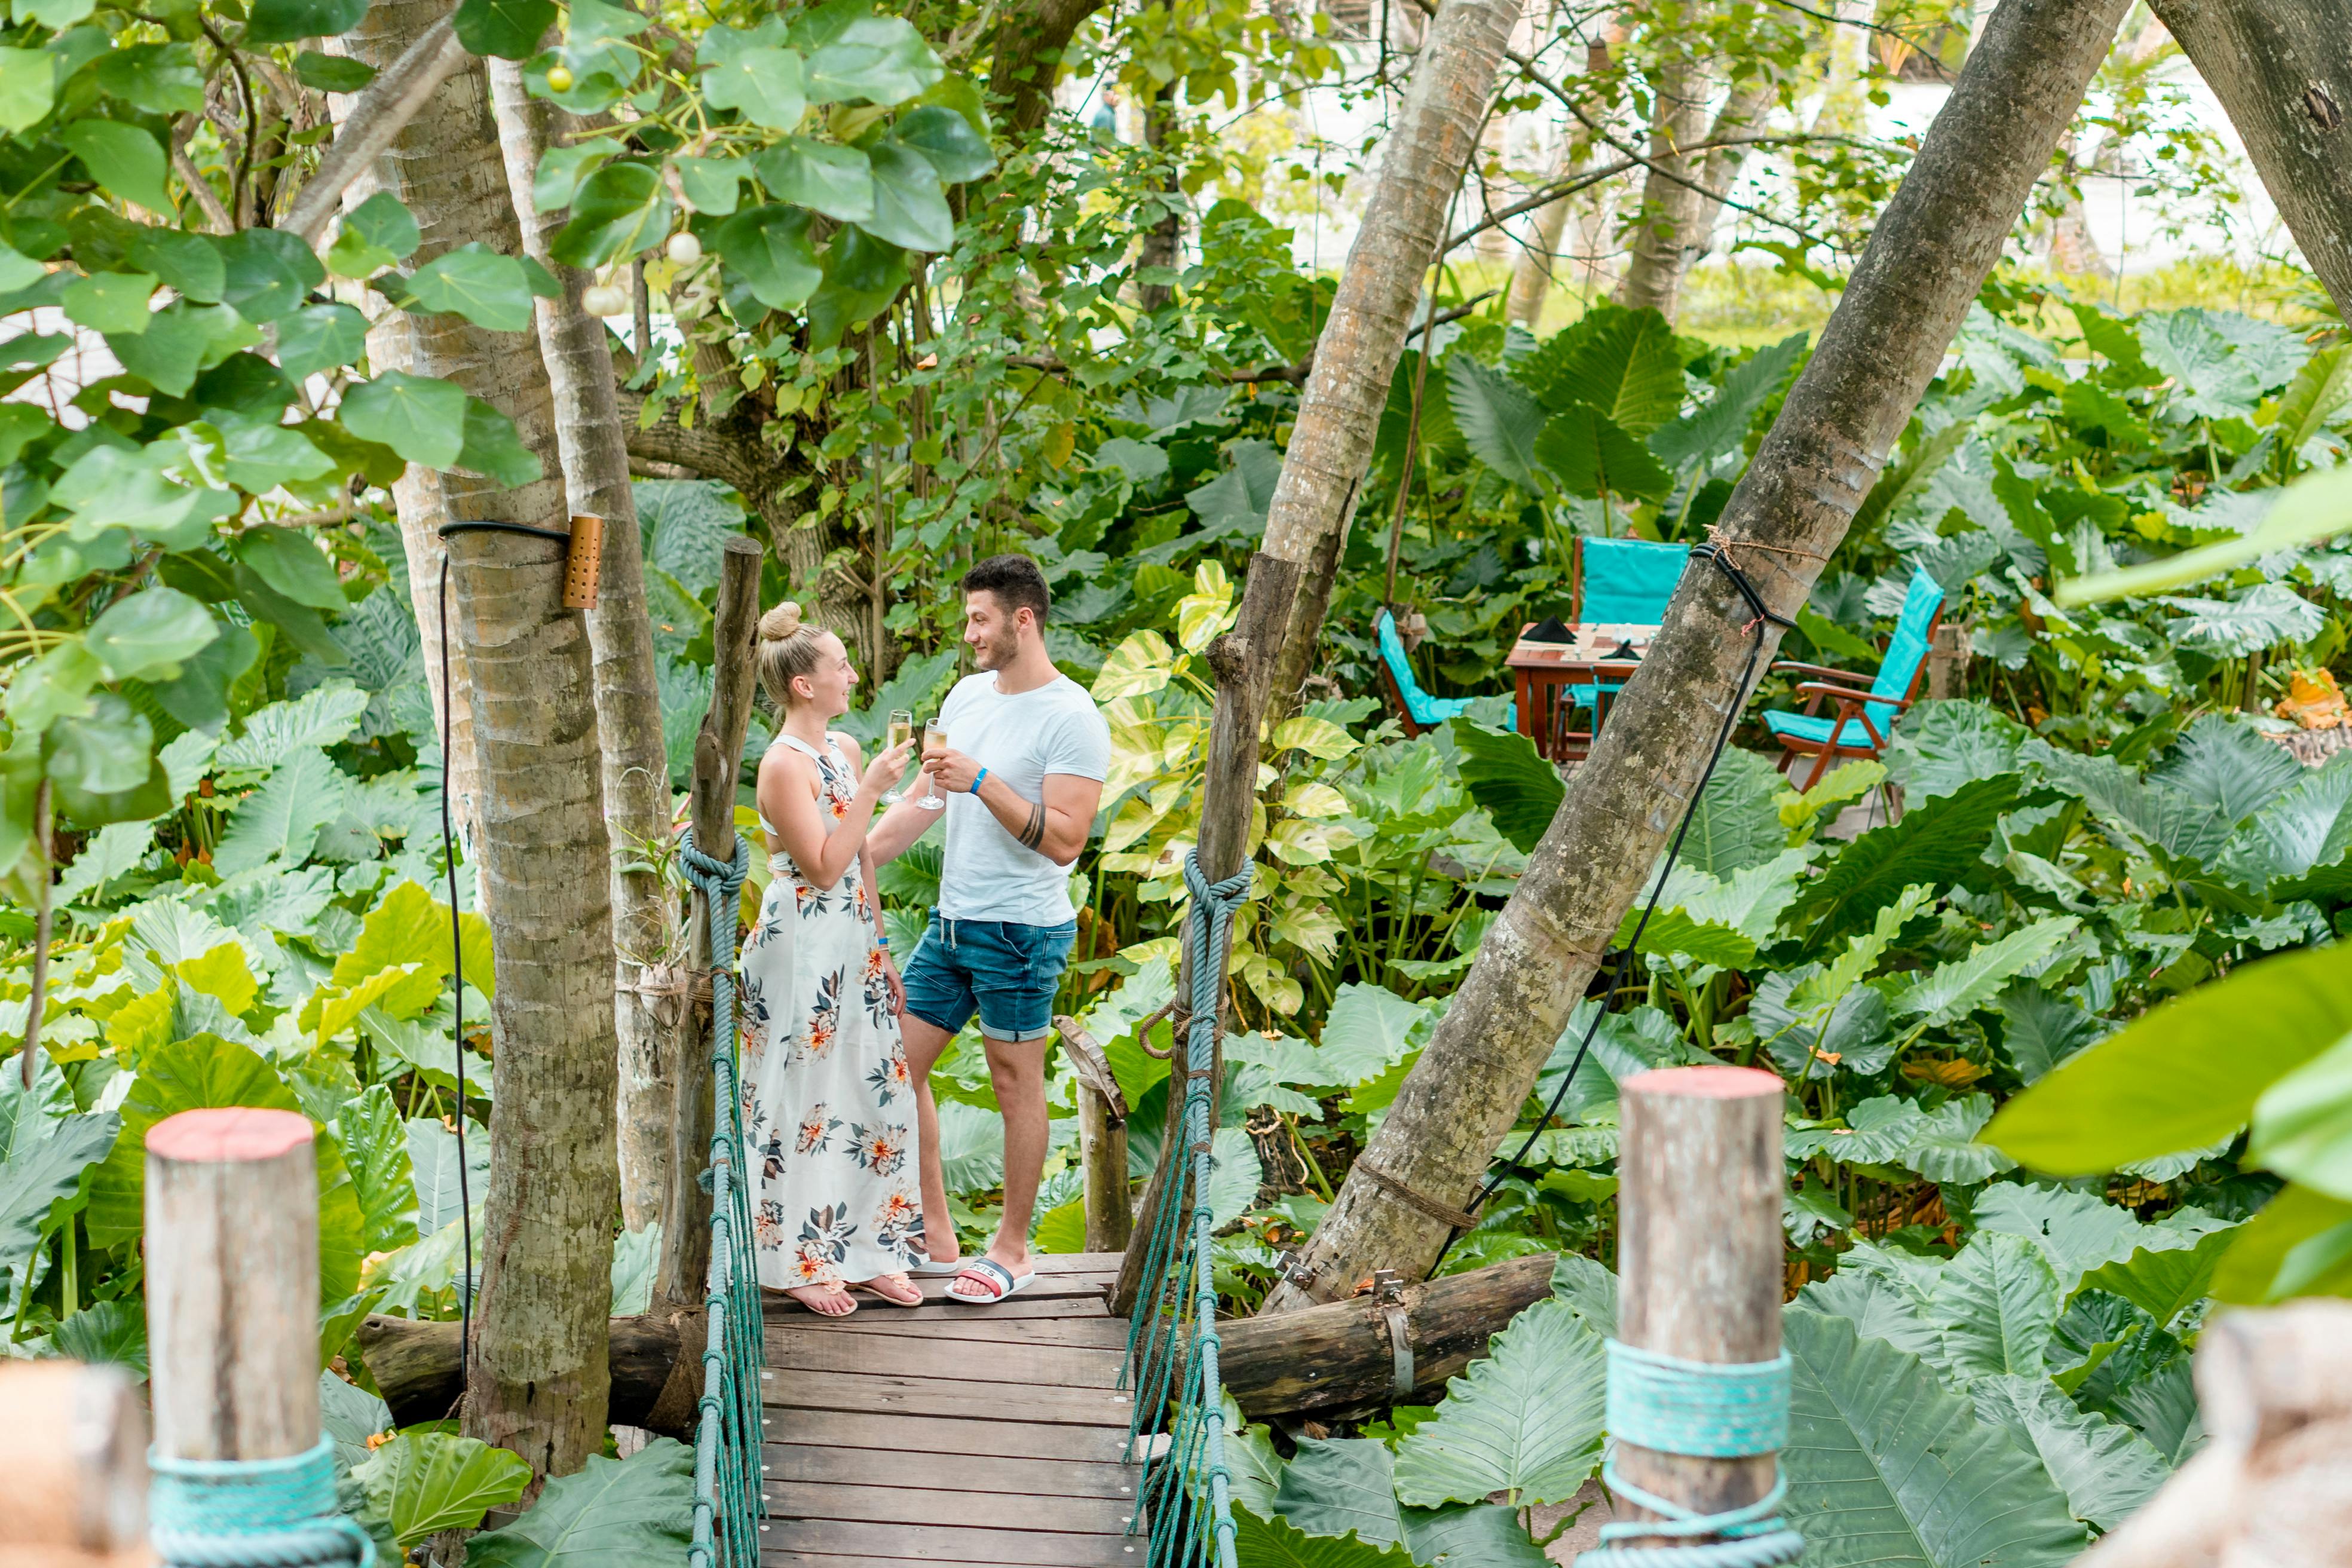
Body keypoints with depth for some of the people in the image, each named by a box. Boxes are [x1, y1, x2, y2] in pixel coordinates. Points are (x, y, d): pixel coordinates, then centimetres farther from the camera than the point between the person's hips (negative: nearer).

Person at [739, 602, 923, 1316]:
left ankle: (865, 1251, 20)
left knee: (871, 1092, 10)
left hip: (851, 946, 8)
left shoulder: (845, 750, 9)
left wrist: (879, 949, 17)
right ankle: (798, 1263, 13)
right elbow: (823, 867, -22)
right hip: (801, 951, -8)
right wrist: (871, 787, -23)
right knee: (804, 1101, 1)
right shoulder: (785, 765, -17)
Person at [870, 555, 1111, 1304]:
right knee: (897, 1065, 8)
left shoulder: (1073, 721, -15)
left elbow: (1064, 841, -21)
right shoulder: (968, 695, 10)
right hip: (951, 920, 8)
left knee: (1016, 1082, 3)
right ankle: (933, 1235, 17)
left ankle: (1012, 1248, 14)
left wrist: (982, 782, -26)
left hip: (1021, 931, -8)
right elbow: (925, 798, 17)